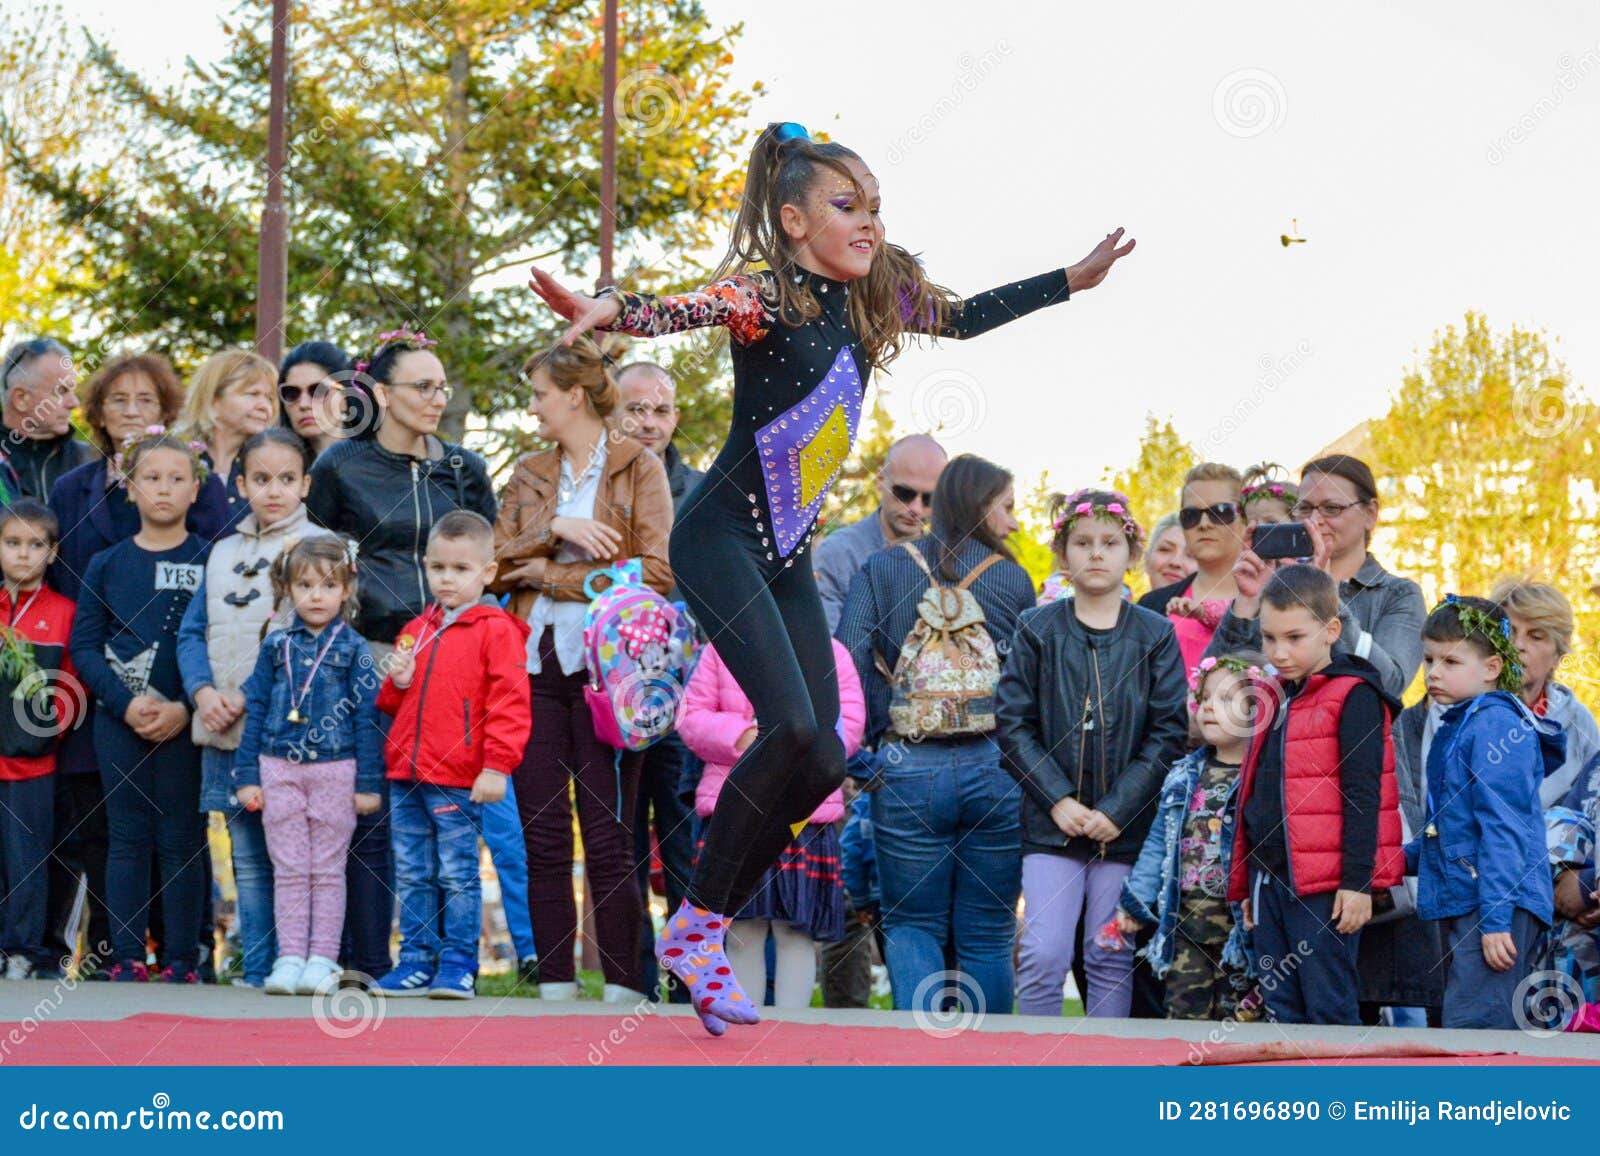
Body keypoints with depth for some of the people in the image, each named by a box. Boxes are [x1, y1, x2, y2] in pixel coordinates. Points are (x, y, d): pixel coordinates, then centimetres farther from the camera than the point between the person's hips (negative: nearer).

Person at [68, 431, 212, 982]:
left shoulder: (211, 563, 1)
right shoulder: (106, 565, 7)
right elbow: (84, 647, 3)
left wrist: (185, 708, -15)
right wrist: (126, 703, -11)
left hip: (185, 724, -2)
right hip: (119, 723, 2)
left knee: (181, 838, 1)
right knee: (128, 839, 5)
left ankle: (181, 959, 5)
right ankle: (126, 958, 8)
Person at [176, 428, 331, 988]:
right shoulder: (224, 552, 16)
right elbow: (193, 631, 15)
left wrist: (251, 698, -14)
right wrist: (204, 692, -5)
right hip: (225, 731, 5)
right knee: (248, 861, 8)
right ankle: (256, 972, 12)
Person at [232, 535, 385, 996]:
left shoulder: (353, 649, 2)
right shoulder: (275, 646, 7)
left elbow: (367, 717, 1)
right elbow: (255, 711, 9)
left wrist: (368, 783, -2)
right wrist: (247, 776, 4)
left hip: (335, 771, -2)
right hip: (279, 770, 2)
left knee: (328, 871, 3)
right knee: (289, 871, 4)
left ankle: (322, 961, 6)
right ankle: (289, 958, 7)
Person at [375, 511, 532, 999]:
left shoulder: (496, 631, -6)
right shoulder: (417, 629, 16)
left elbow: (509, 702, -11)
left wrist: (496, 766, -17)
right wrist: (397, 684, 2)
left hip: (459, 780, -7)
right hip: (407, 776, 7)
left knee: (458, 876, -1)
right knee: (412, 876, 10)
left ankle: (458, 967, 5)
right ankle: (417, 963, 17)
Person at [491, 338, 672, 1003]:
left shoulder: (639, 469, 4)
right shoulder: (530, 476, 18)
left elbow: (655, 572, -7)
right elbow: (498, 564, 6)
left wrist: (555, 576, -6)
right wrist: (557, 530, -10)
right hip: (535, 665, 5)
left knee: (608, 837, -8)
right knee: (543, 836, 1)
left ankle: (623, 989, -5)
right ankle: (555, 986, 6)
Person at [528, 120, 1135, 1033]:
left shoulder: (876, 297, 8)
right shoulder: (765, 291, -14)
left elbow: (963, 317, 25)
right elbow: (686, 309, -34)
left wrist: (1073, 280, 27)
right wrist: (610, 309, -55)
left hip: (790, 555, 8)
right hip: (723, 540, -8)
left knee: (823, 757, 0)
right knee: (793, 727, -22)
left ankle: (704, 934, 11)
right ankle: (695, 923, -8)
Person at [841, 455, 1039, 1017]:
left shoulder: (882, 568, 4)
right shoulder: (1012, 579, 3)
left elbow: (848, 656, -7)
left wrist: (877, 730, 2)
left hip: (907, 771, 0)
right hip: (994, 770, 0)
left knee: (911, 924, 12)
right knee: (988, 937, 11)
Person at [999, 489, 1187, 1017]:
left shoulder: (1156, 636, 3)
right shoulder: (1037, 630, 3)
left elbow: (1170, 733, -1)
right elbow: (1012, 722, 0)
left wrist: (1117, 808, -10)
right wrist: (1057, 799, -10)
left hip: (1127, 827, 1)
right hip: (1051, 824, -1)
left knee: (1111, 961, 4)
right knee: (1043, 957, -9)